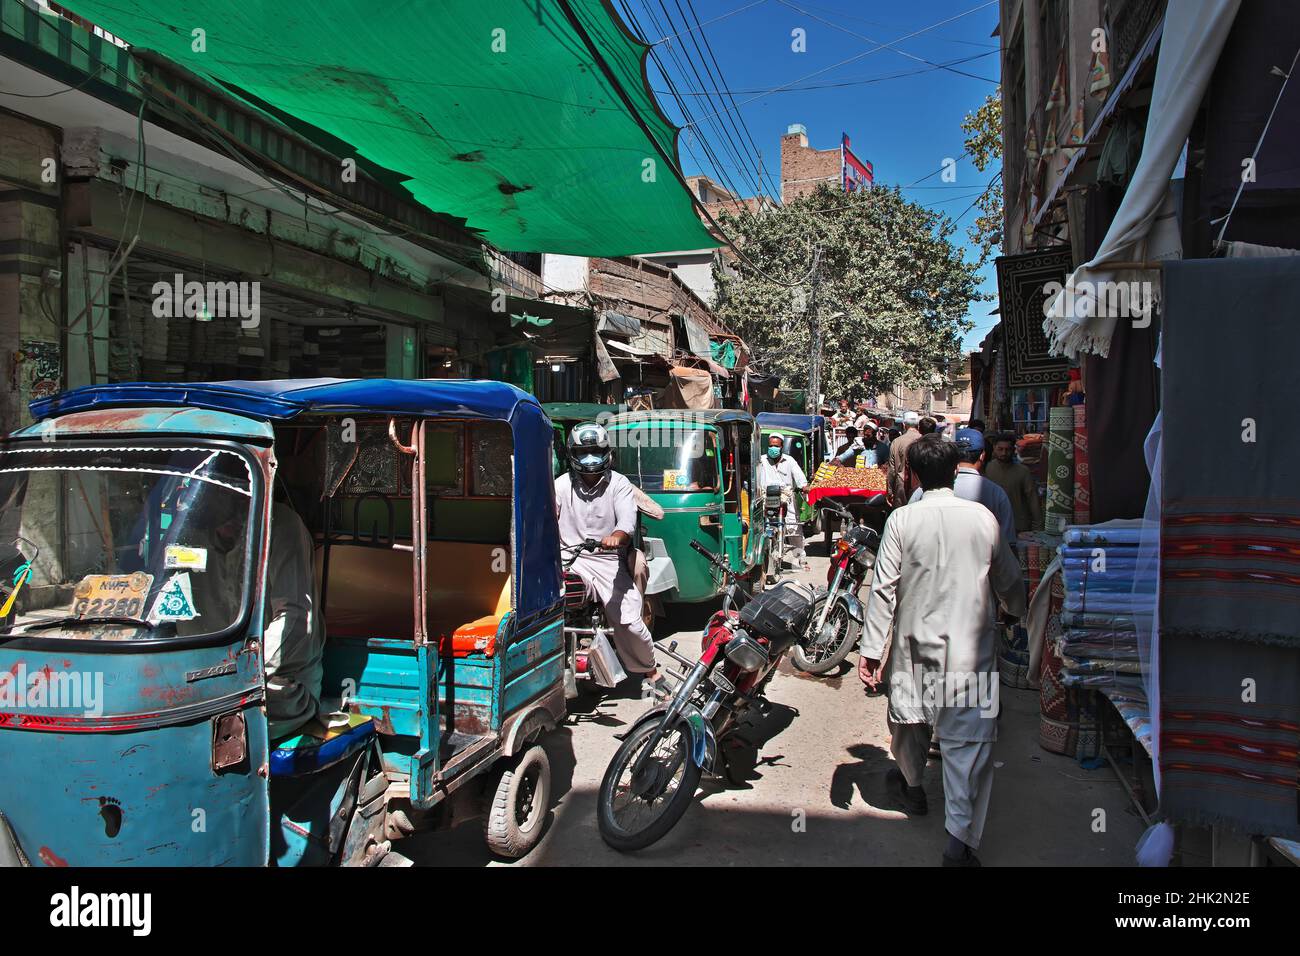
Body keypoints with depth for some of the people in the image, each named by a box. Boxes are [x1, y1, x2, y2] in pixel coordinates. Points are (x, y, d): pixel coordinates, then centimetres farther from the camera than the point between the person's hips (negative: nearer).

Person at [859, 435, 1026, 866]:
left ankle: (911, 786, 46)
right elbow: (1009, 584, 10)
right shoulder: (984, 518, -1)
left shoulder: (902, 520, -7)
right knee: (968, 742, 1)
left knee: (909, 718, 22)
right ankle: (960, 840, -3)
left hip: (917, 643, 0)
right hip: (971, 648, 0)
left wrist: (870, 648, -4)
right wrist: (1018, 614, 31)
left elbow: (884, 588, -9)